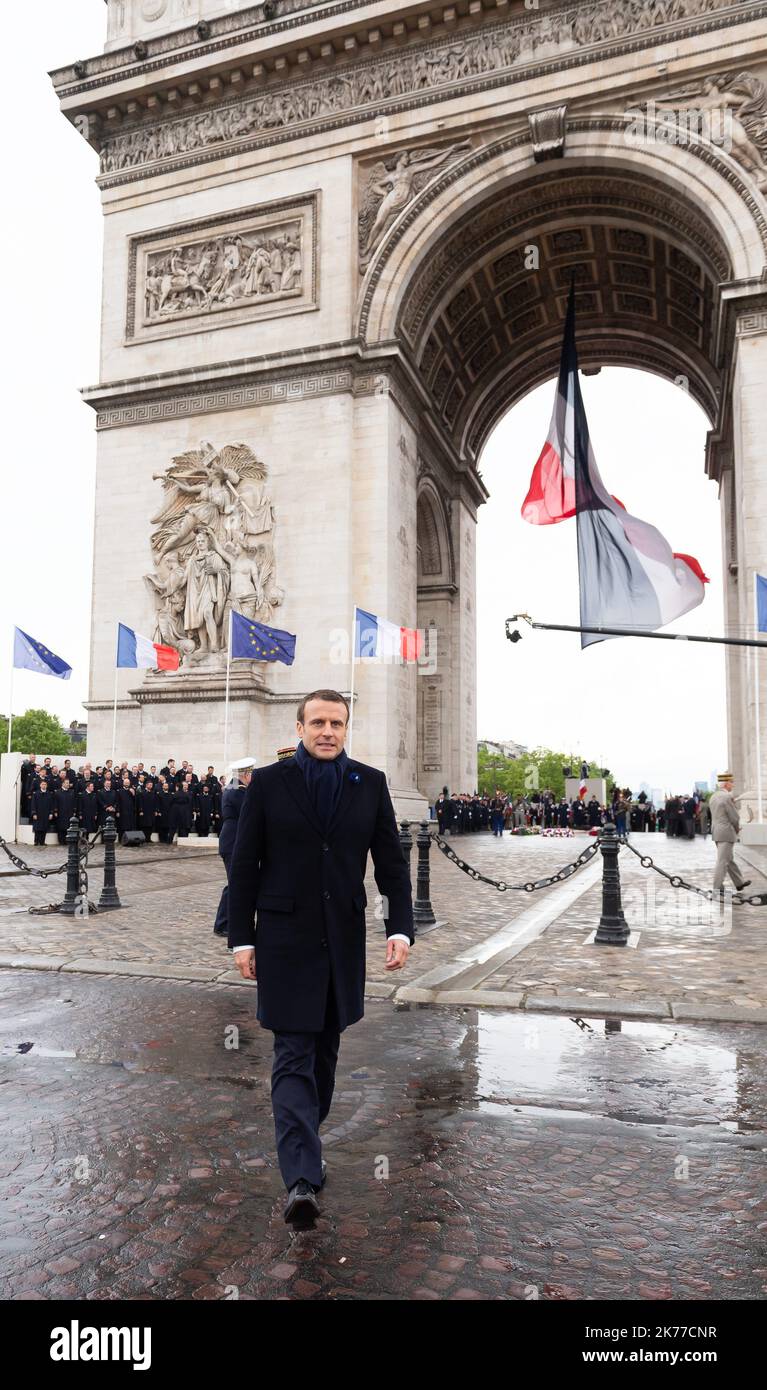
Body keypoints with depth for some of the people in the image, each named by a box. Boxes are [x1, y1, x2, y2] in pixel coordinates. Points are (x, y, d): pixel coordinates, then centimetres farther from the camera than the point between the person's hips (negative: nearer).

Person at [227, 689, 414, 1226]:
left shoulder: (371, 783, 3)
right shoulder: (269, 782, -3)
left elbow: (391, 861, 3)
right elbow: (244, 866, 0)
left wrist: (401, 927, -8)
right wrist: (242, 938, -3)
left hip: (343, 939, 3)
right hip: (285, 939, -3)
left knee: (325, 1050, 15)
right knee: (294, 1055, -6)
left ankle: (305, 1144, 35)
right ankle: (302, 1179, -6)